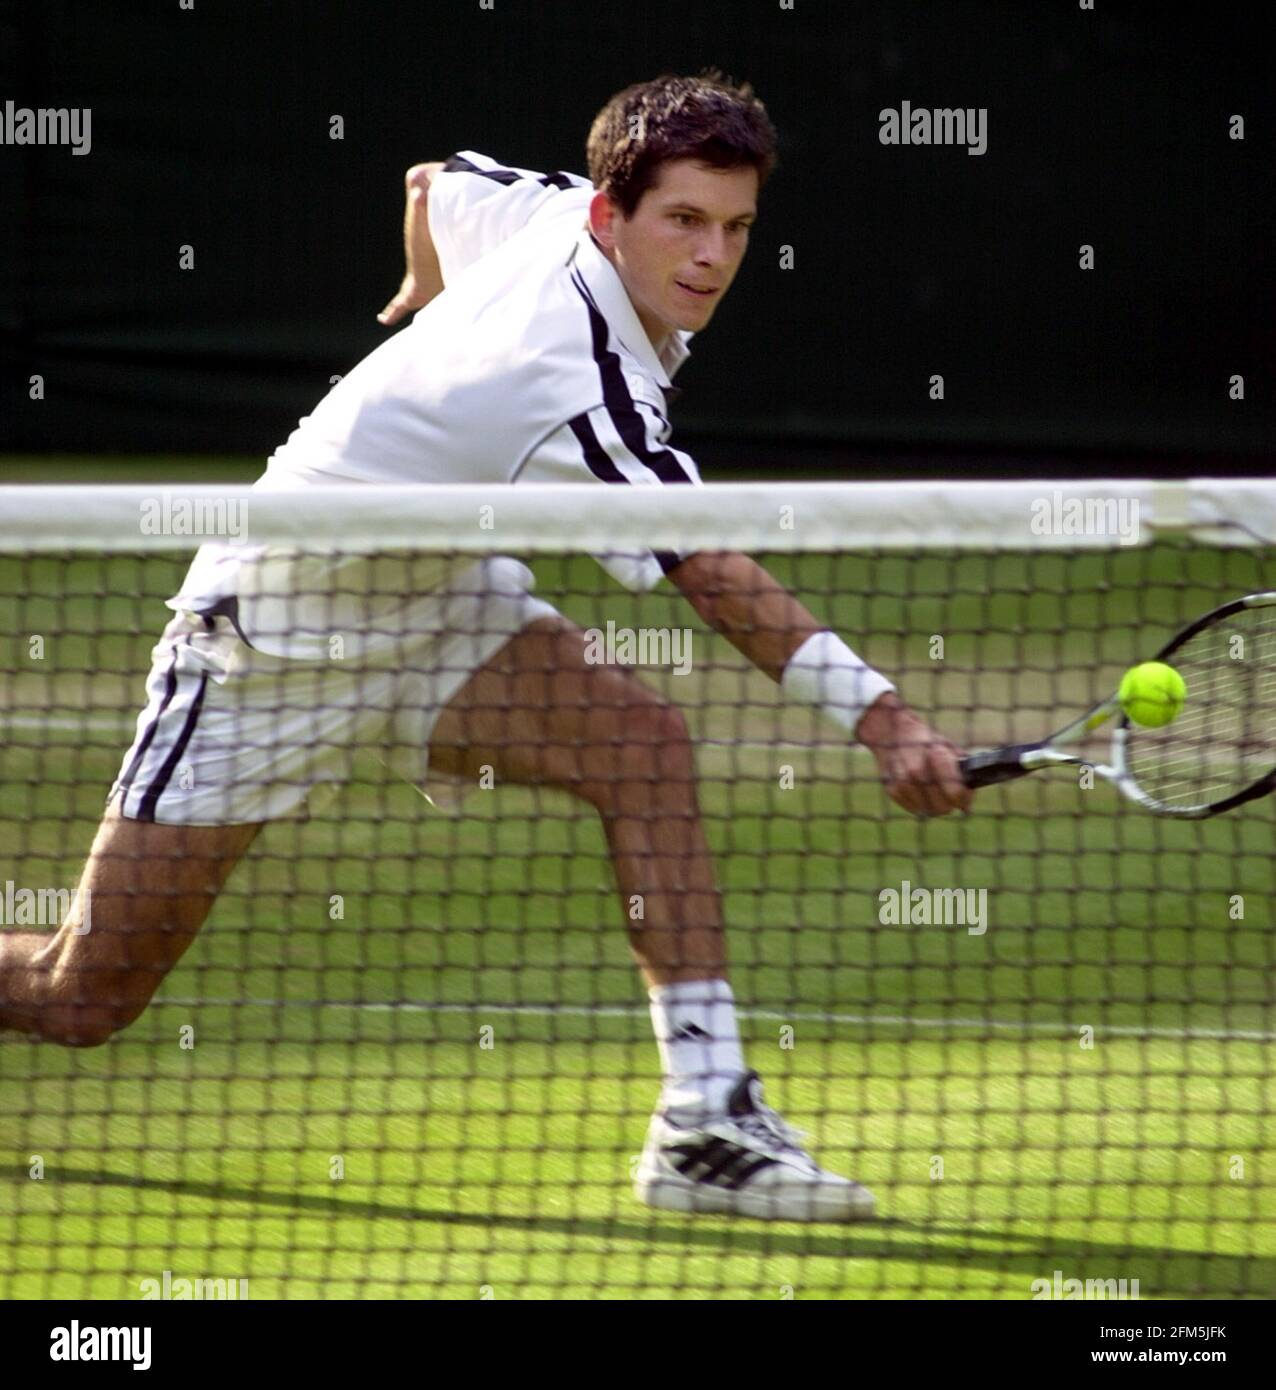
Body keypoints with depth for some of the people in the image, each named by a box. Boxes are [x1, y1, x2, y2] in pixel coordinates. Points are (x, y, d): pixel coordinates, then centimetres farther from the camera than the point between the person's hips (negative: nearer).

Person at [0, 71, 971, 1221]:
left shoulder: (551, 209, -9)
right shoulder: (584, 387, -35)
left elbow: (434, 185, 13)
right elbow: (716, 582, -38)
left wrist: (427, 292, 34)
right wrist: (876, 713, -45)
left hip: (438, 602, 8)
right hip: (273, 636, -8)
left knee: (641, 738, -19)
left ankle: (707, 1124, -22)